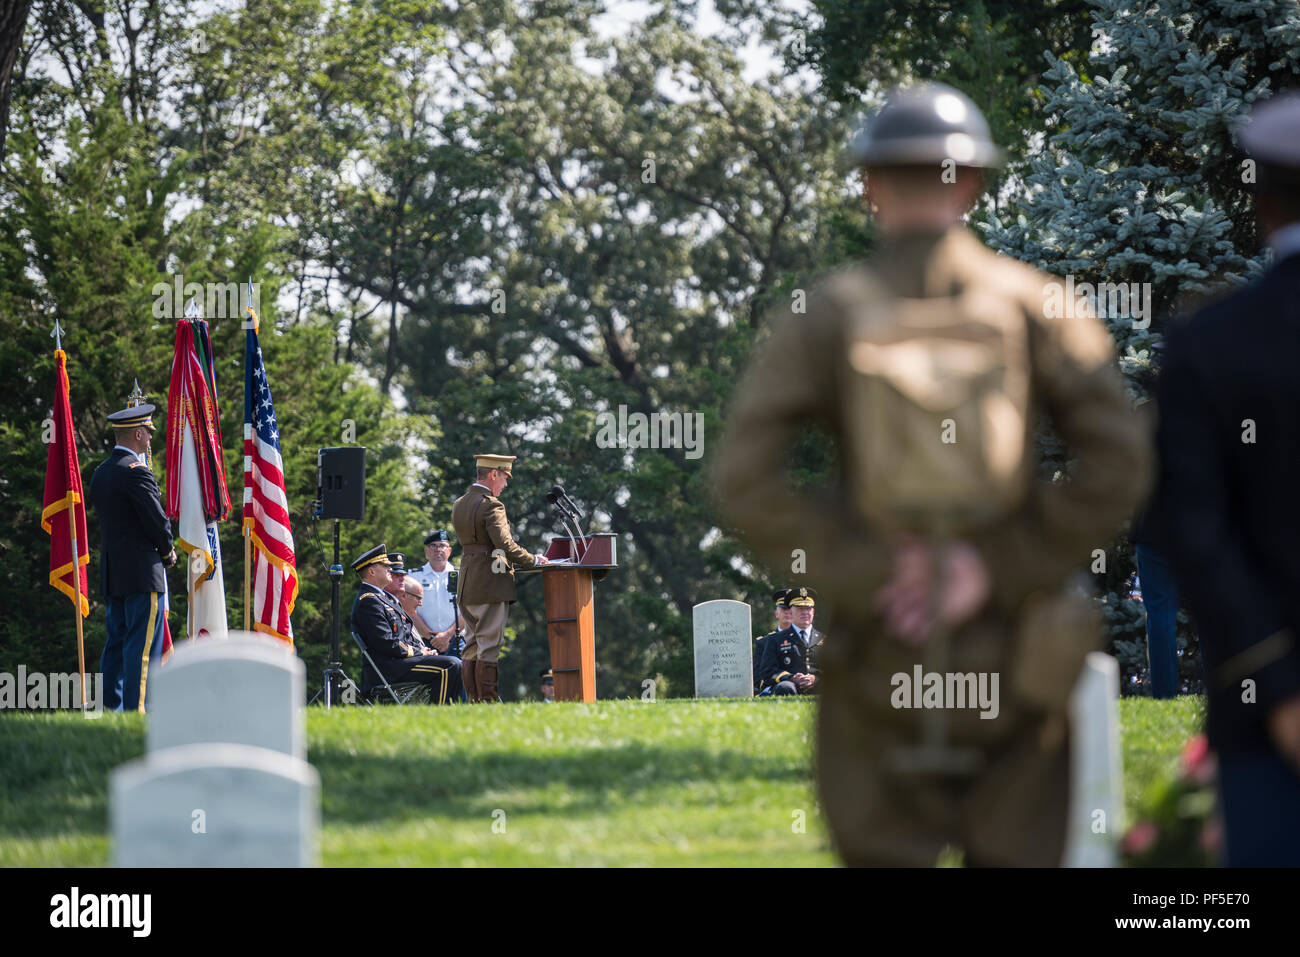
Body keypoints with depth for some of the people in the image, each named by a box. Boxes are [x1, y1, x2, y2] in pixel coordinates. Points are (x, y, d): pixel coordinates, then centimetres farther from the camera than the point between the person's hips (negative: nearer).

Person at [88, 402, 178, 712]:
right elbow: (157, 520, -16)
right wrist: (167, 552, 4)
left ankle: (111, 705, 10)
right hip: (143, 570, -9)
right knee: (143, 644, -8)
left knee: (117, 642, 11)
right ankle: (137, 709, -11)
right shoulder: (136, 471, -14)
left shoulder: (101, 472, 14)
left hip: (112, 572, 9)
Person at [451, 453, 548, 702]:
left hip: (466, 588, 8)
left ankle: (474, 700, 10)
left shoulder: (459, 505, 13)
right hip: (491, 585, -8)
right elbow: (505, 545, -21)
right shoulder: (491, 506, -14)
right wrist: (533, 560, -6)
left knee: (472, 646, 10)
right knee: (489, 647, -6)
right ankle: (488, 701, -7)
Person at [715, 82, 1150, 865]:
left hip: (880, 662, 0)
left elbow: (745, 481, -12)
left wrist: (869, 577, -10)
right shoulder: (1034, 303, -2)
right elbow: (1119, 462, -13)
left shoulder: (824, 316, -2)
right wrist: (1000, 573, -10)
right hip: (1011, 660, 0)